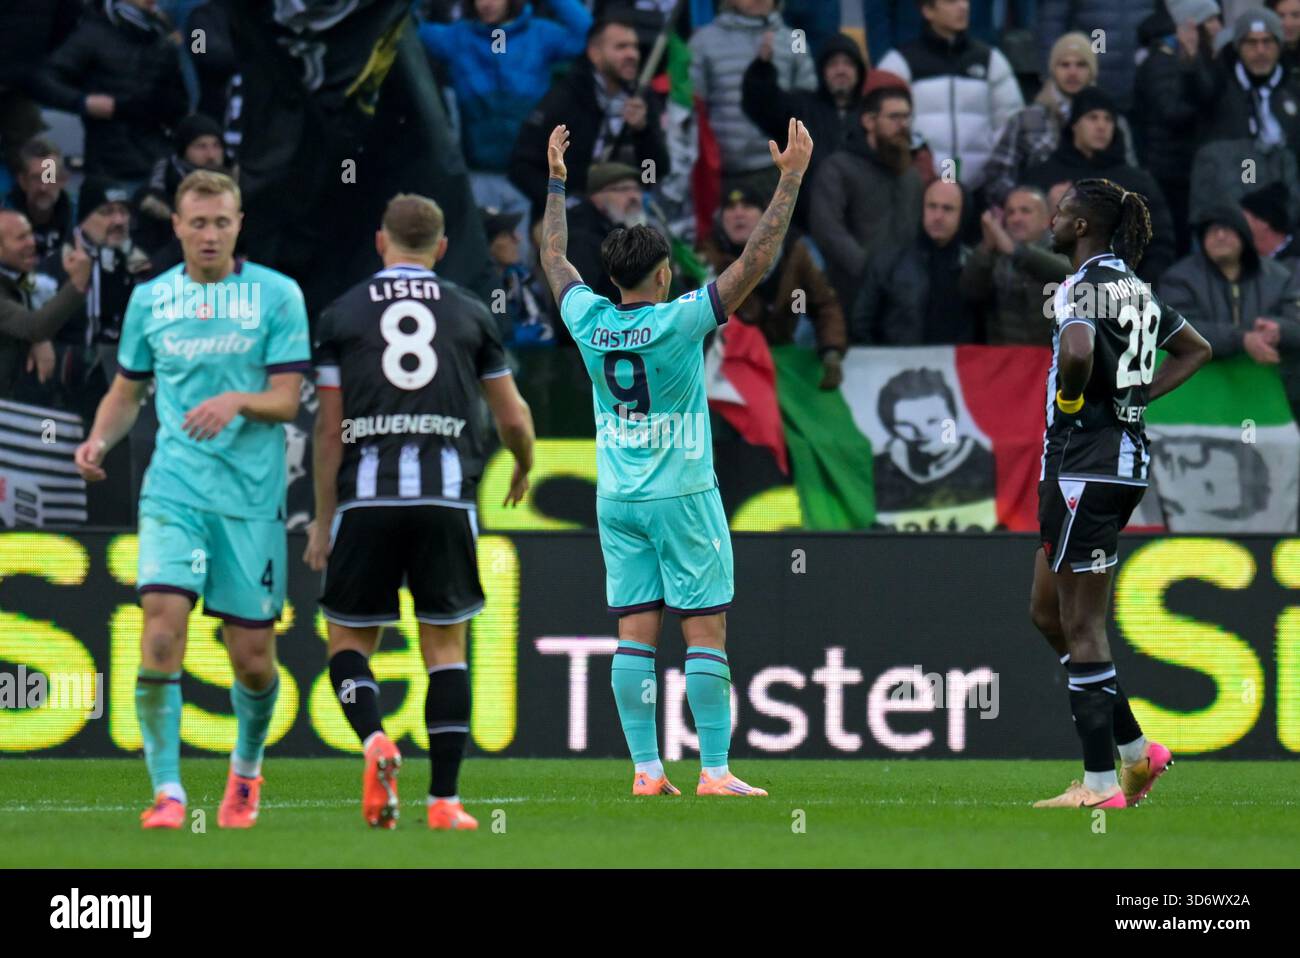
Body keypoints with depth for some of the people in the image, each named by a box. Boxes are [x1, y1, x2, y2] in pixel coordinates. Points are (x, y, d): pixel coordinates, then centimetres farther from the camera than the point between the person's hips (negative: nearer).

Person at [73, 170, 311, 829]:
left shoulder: (277, 295, 0)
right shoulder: (150, 299, 8)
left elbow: (287, 400, -4)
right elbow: (127, 390, 19)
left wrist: (238, 401, -24)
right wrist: (99, 440, 0)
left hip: (252, 496, -1)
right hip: (173, 489, 1)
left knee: (252, 656, 3)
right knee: (162, 627, -18)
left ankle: (246, 768, 32)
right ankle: (166, 792, -14)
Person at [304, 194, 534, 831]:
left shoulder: (342, 314, 7)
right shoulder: (471, 313, 9)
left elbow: (329, 427, 4)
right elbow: (513, 418, 13)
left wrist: (322, 519, 10)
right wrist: (523, 469, 35)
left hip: (366, 498, 0)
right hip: (446, 497, 1)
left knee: (349, 640, 10)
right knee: (446, 647, 6)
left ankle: (374, 741, -18)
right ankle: (445, 799, 2)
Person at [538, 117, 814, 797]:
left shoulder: (590, 324, -1)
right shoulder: (679, 321, -13)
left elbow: (554, 257, 17)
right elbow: (757, 260, -14)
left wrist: (556, 183, 28)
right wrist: (791, 179, -10)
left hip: (617, 499, 5)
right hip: (683, 495, -5)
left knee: (635, 635, 4)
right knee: (705, 633, -3)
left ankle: (646, 769, 0)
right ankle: (715, 771, -7)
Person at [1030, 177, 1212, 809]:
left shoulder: (1085, 285, -13)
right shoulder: (1136, 289, 15)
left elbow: (1078, 351, -34)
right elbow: (1197, 350, 28)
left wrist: (1070, 398, -14)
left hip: (1083, 463, -9)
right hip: (1127, 457, 9)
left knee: (1081, 627, -5)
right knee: (1048, 614, 17)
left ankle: (1100, 782, -4)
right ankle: (1137, 751, 16)